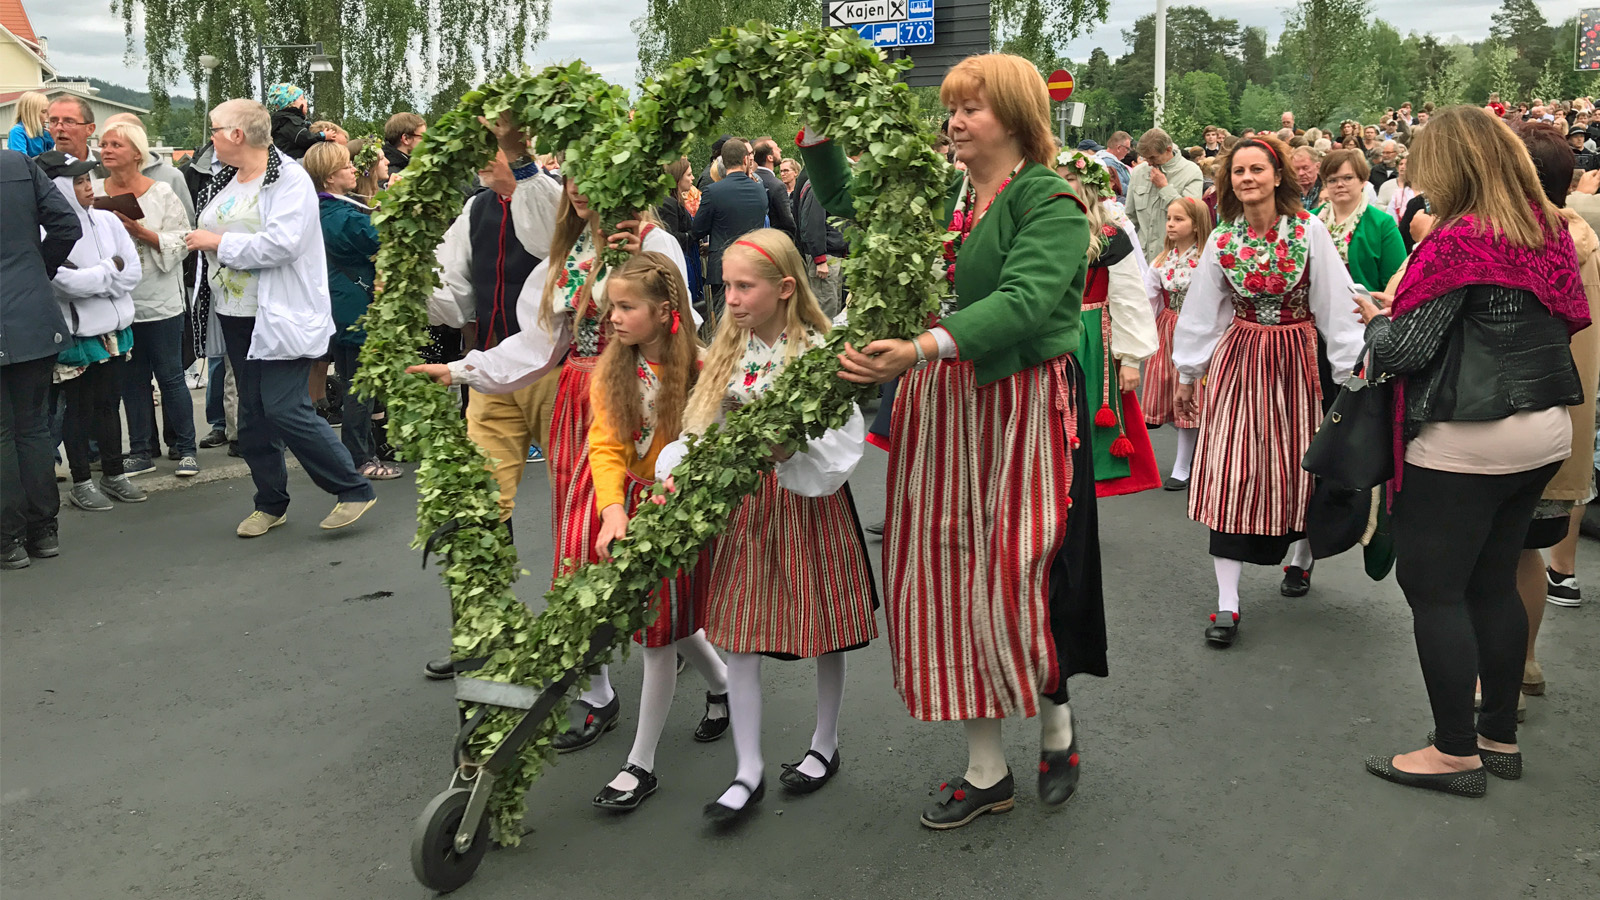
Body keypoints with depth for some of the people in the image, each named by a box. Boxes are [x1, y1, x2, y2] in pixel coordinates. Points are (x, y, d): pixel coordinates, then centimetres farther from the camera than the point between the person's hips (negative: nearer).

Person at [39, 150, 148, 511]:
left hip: (114, 329, 5)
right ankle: (82, 483, 17)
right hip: (75, 335, -5)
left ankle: (113, 475, 26)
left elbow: (132, 273, -1)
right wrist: (110, 268, -11)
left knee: (109, 405, 14)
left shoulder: (107, 221, 3)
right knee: (78, 409, 7)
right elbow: (67, 284, -23)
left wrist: (90, 280, -12)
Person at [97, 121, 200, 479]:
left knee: (170, 377, 3)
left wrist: (141, 232, -19)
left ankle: (186, 449, 14)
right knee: (132, 380, 11)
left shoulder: (161, 193, -4)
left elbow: (180, 242, -9)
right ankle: (141, 452, 20)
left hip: (159, 302, -3)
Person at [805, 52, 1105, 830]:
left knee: (1018, 578, -4)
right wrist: (815, 134, 4)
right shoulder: (939, 195, 9)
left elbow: (1022, 300, -25)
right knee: (947, 575, 7)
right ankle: (986, 768, 21)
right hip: (940, 407, 6)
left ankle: (1054, 716, 30)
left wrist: (921, 349, -38)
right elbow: (851, 211, 18)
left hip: (1023, 407, -6)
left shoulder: (1052, 205, -10)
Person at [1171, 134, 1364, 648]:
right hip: (1237, 359, 1)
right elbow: (1201, 311, 7)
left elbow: (1334, 303, -6)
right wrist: (1187, 373, 10)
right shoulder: (1223, 237, 1)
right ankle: (1227, 603, -4)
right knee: (1230, 470, -6)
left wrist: (1347, 368, -7)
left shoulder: (1309, 230, -7)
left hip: (1294, 359, -1)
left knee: (1297, 463, 10)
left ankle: (1300, 557, 41)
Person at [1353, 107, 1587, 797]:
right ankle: (1500, 737, 27)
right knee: (1494, 582, 17)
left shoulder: (1459, 242, -18)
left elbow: (1401, 350, -18)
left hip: (1465, 441, -8)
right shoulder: (1549, 231, 6)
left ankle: (1457, 753, 11)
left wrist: (1377, 318, 6)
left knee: (1432, 587, 3)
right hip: (1545, 429, 8)